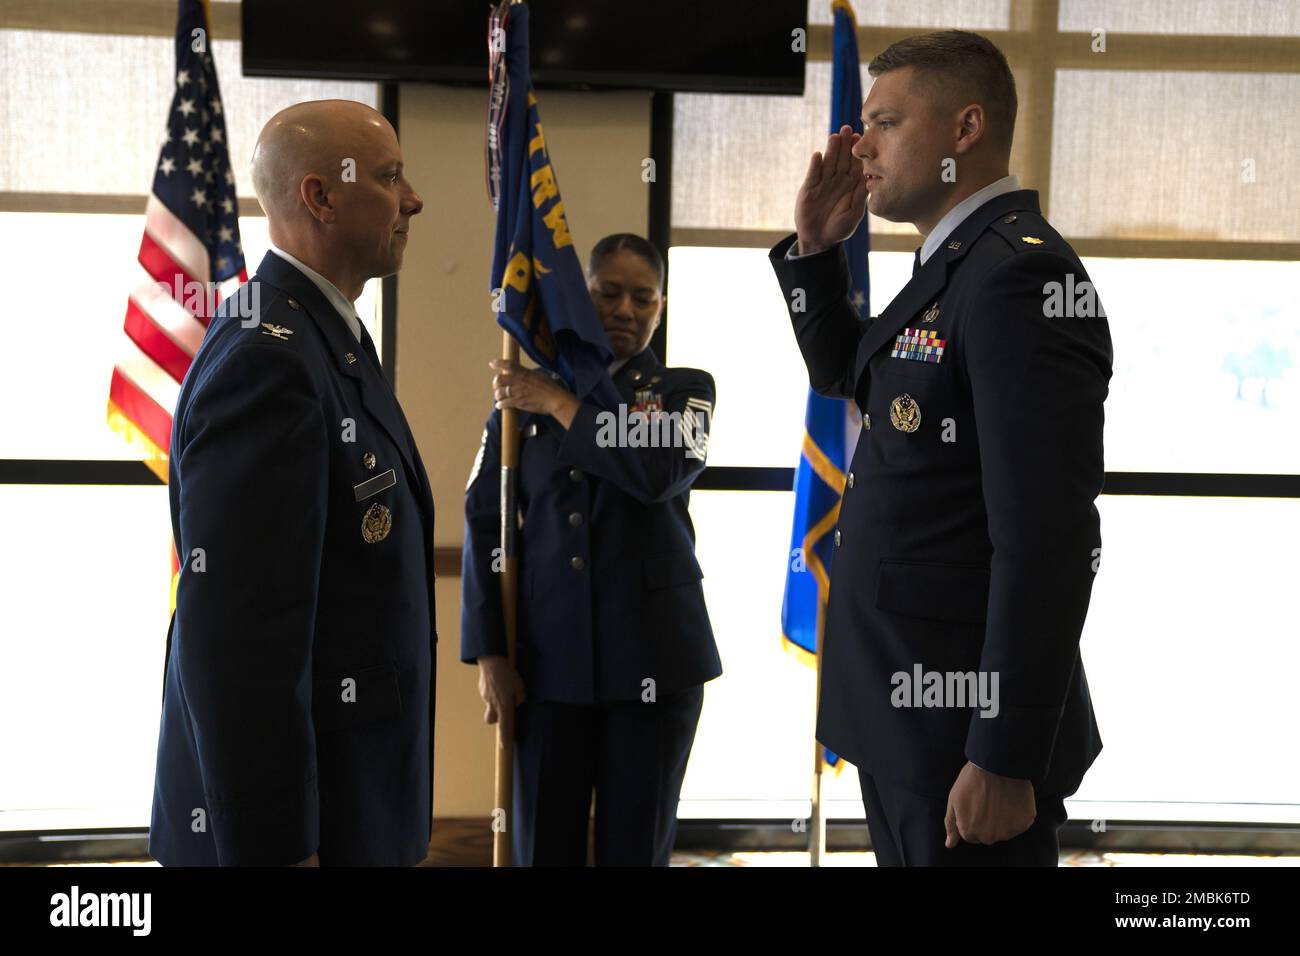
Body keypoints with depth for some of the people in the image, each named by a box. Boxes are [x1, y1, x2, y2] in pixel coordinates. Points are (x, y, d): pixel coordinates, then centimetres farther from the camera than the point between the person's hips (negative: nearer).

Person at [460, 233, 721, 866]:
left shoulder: (683, 389, 6)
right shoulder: (523, 393, 9)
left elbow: (661, 471, -16)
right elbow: (485, 522, 4)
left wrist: (562, 404, -10)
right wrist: (488, 652, -3)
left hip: (653, 653, -1)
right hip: (547, 655, 1)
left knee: (636, 844, 6)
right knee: (541, 844, 5)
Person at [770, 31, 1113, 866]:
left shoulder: (1021, 275, -20)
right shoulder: (960, 265, 10)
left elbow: (1047, 542, -25)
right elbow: (847, 374, 26)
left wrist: (1005, 761, -23)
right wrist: (816, 249, 10)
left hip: (969, 725, -9)